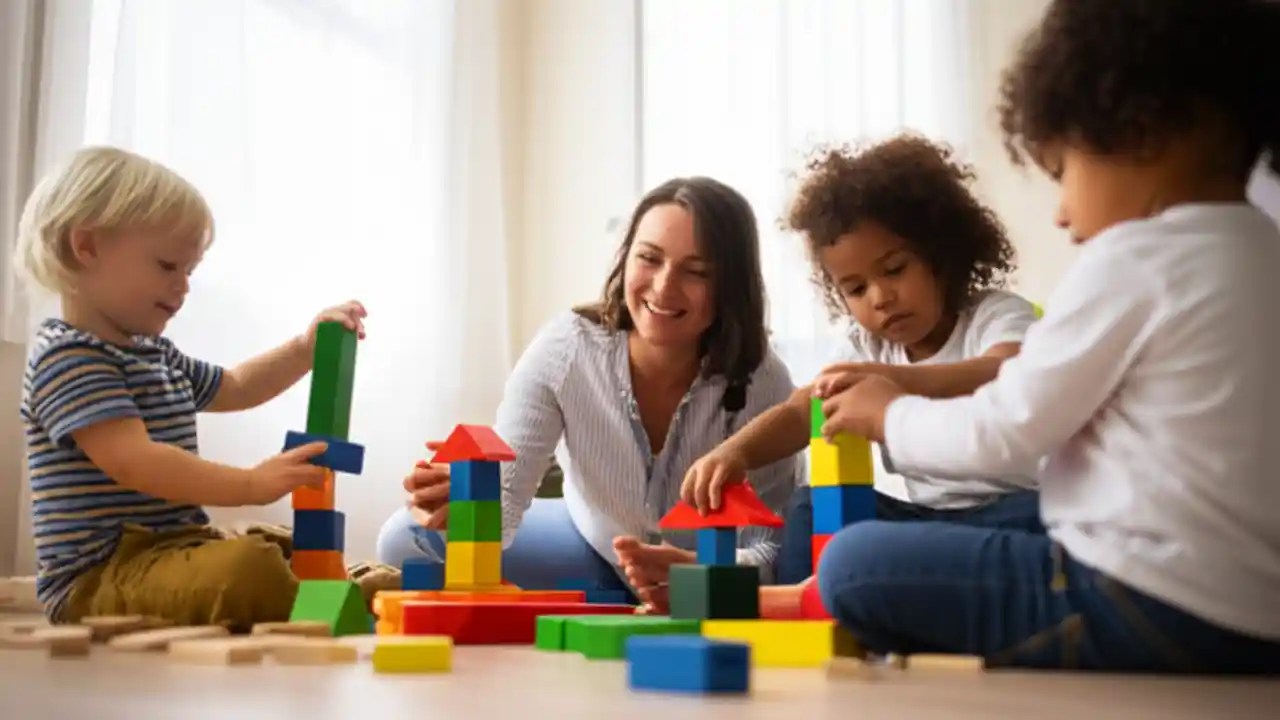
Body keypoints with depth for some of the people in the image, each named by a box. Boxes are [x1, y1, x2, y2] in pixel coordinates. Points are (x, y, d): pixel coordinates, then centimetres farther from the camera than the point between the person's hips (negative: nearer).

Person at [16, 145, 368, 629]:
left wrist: (307, 348, 20)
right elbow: (133, 462, -28)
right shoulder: (68, 357, -14)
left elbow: (233, 389, 35)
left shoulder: (153, 353, 20)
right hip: (99, 578, -11)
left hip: (167, 551, 12)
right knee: (246, 570, -36)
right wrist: (250, 485, -34)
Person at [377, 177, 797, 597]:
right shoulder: (564, 350, -25)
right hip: (591, 546, 1)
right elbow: (503, 502, -27)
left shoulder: (762, 385, -28)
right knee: (409, 538, -13)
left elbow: (773, 548, -25)